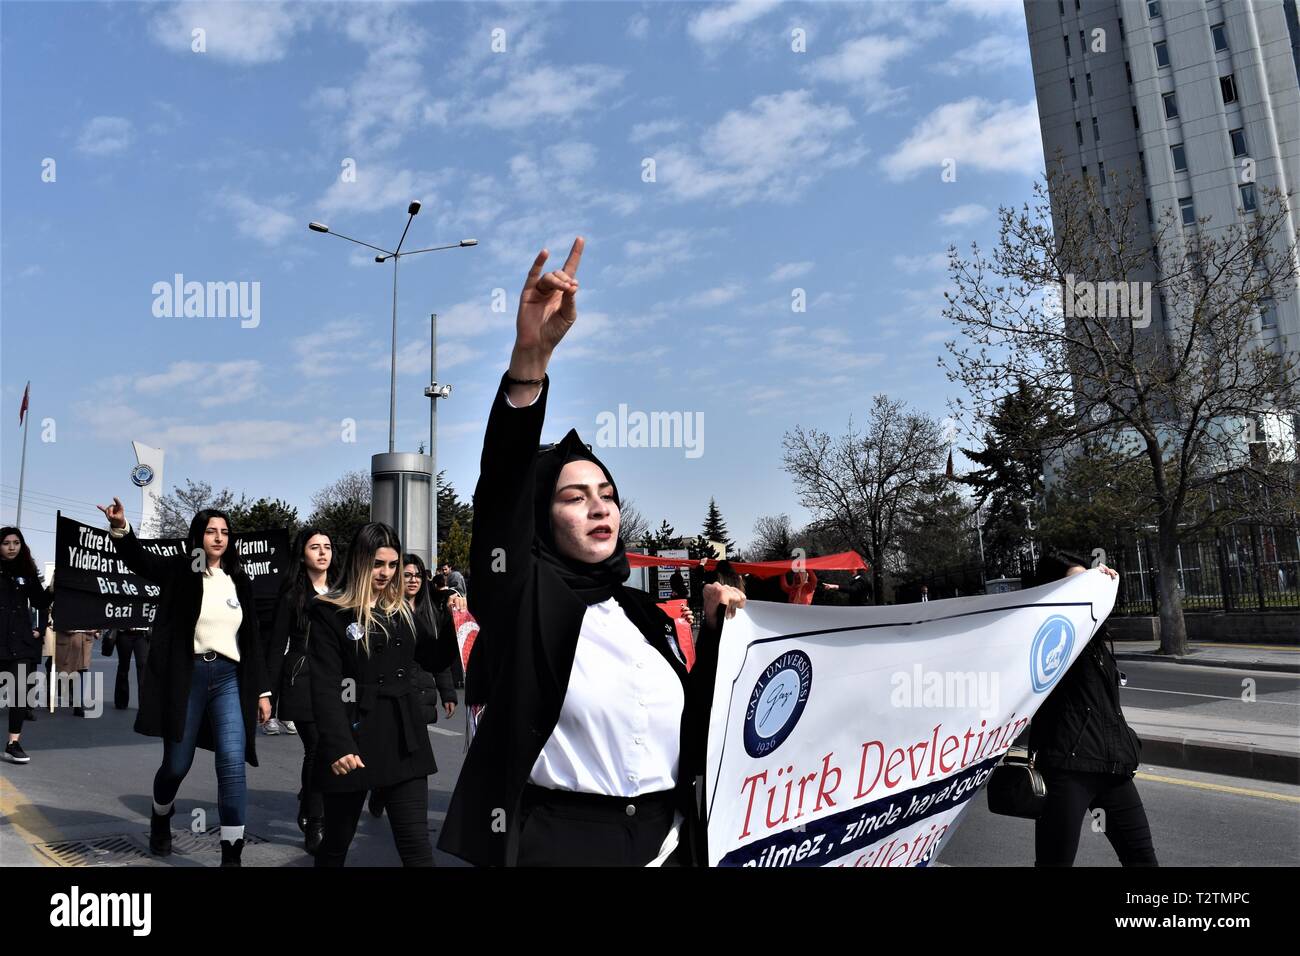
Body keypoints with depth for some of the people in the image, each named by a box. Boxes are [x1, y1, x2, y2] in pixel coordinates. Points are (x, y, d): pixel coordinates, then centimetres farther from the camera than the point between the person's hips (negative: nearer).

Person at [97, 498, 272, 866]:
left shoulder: (239, 581, 9)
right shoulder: (179, 570, 1)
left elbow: (252, 639, 11)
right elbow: (138, 558, -18)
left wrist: (262, 690, 8)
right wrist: (120, 528, -39)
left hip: (229, 679, 2)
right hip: (187, 677, -2)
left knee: (233, 763, -10)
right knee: (177, 764, 12)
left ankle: (231, 854, -4)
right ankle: (160, 819, 45)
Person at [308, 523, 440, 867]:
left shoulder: (403, 610, 10)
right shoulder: (330, 612, -5)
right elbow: (325, 686, -12)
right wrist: (338, 745, -22)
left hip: (403, 739, 4)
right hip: (354, 738, -3)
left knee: (417, 846, 0)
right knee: (336, 842, 14)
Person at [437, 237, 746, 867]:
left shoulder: (646, 614, 7)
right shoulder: (521, 596, -8)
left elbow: (689, 733, 11)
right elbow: (504, 483, -25)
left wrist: (715, 631, 1)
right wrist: (530, 355, -37)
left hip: (667, 841, 5)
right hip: (557, 842, -5)